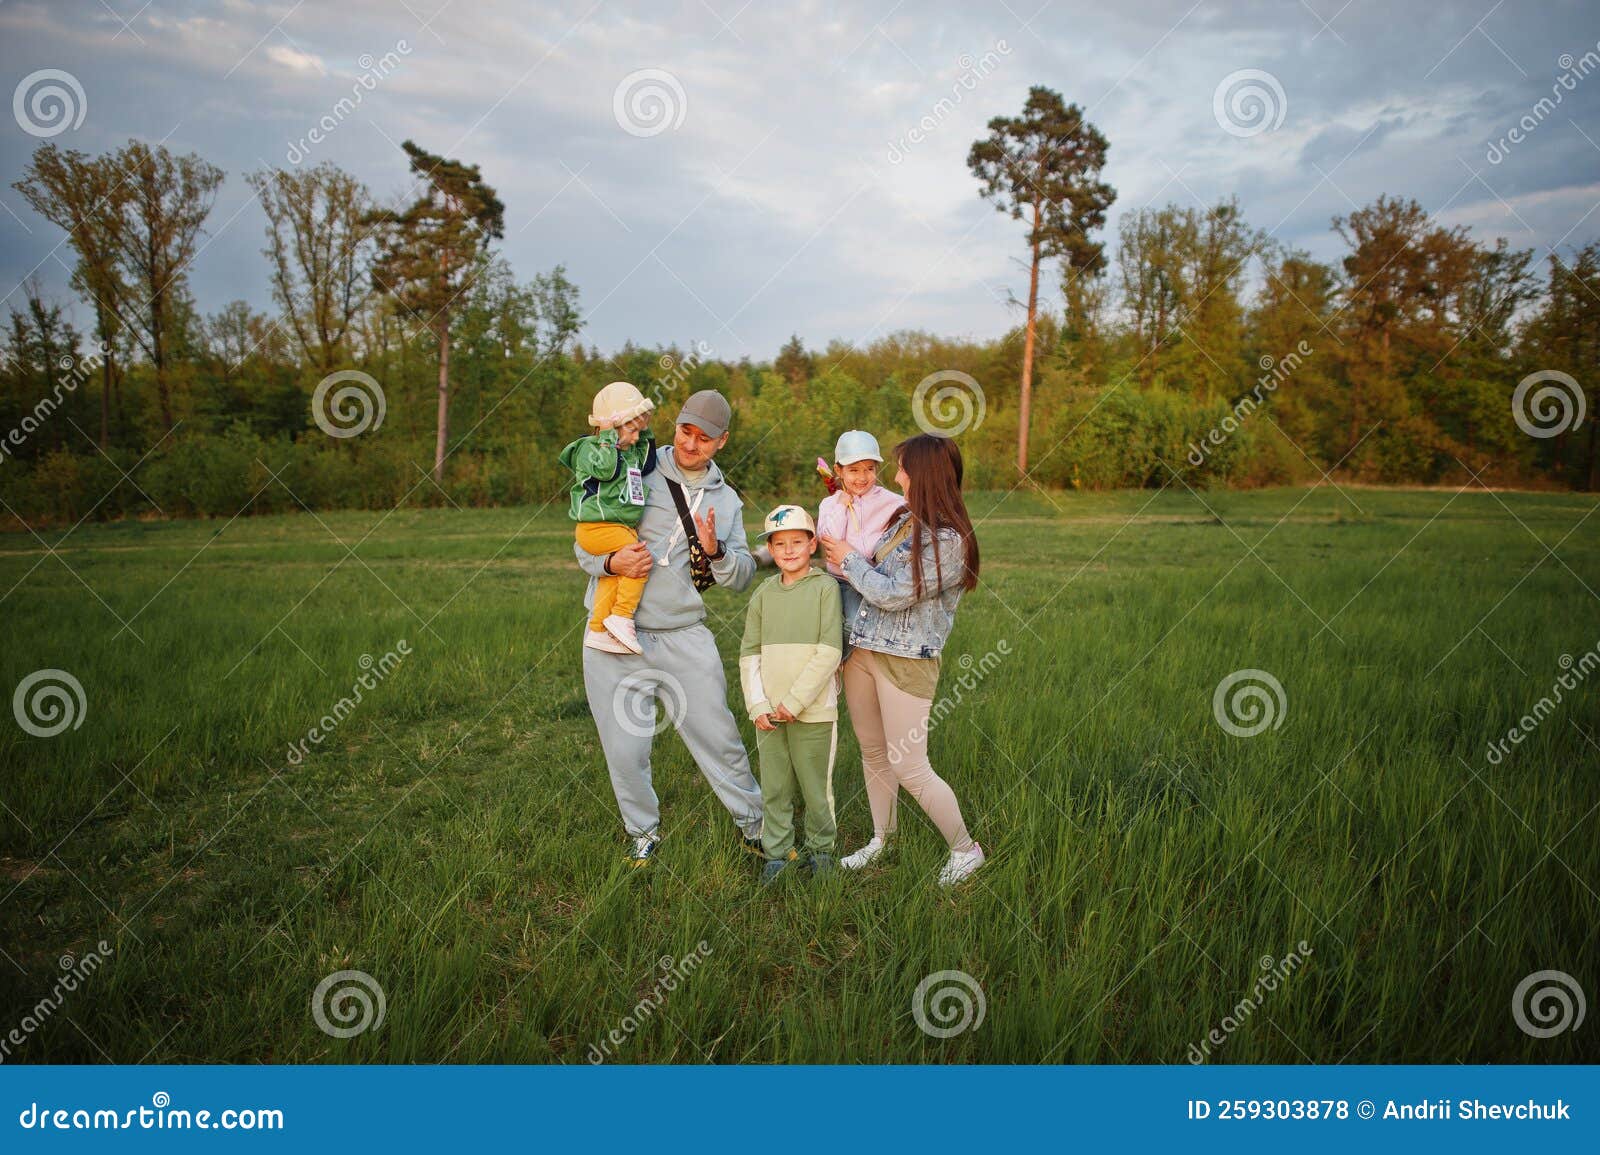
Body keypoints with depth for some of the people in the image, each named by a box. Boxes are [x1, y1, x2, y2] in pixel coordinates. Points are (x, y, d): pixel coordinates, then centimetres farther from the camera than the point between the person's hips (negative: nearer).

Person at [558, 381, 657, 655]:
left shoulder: (631, 452, 18)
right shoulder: (589, 448, -9)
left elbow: (647, 465, 35)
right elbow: (606, 469, -27)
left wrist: (646, 435, 23)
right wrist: (608, 439, -20)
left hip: (623, 526, 10)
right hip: (597, 526, -10)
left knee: (612, 576, 12)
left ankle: (597, 630, 21)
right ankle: (622, 617, -18)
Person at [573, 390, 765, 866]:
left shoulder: (726, 500, 11)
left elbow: (742, 576, 6)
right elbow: (583, 543, 2)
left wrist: (716, 551, -15)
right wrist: (612, 562, -20)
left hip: (685, 638, 2)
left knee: (718, 734, 8)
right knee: (625, 749, 6)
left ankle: (752, 822, 27)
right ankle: (643, 833, 29)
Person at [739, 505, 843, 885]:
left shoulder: (825, 588, -5)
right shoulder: (763, 593, 8)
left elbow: (829, 652, -11)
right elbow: (749, 653, 8)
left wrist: (794, 702, -13)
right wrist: (757, 705, -3)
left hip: (813, 710, -3)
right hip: (769, 713, 4)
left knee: (815, 785, 6)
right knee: (774, 787, 9)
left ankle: (820, 849, 25)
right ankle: (777, 853, 22)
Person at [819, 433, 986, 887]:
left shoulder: (949, 540, -18)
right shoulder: (903, 519, 9)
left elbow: (893, 594, -18)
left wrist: (849, 559, -6)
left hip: (906, 661, -8)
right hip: (862, 651, 8)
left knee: (909, 767, -3)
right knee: (873, 752, 16)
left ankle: (965, 850, 15)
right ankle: (882, 840, 33)